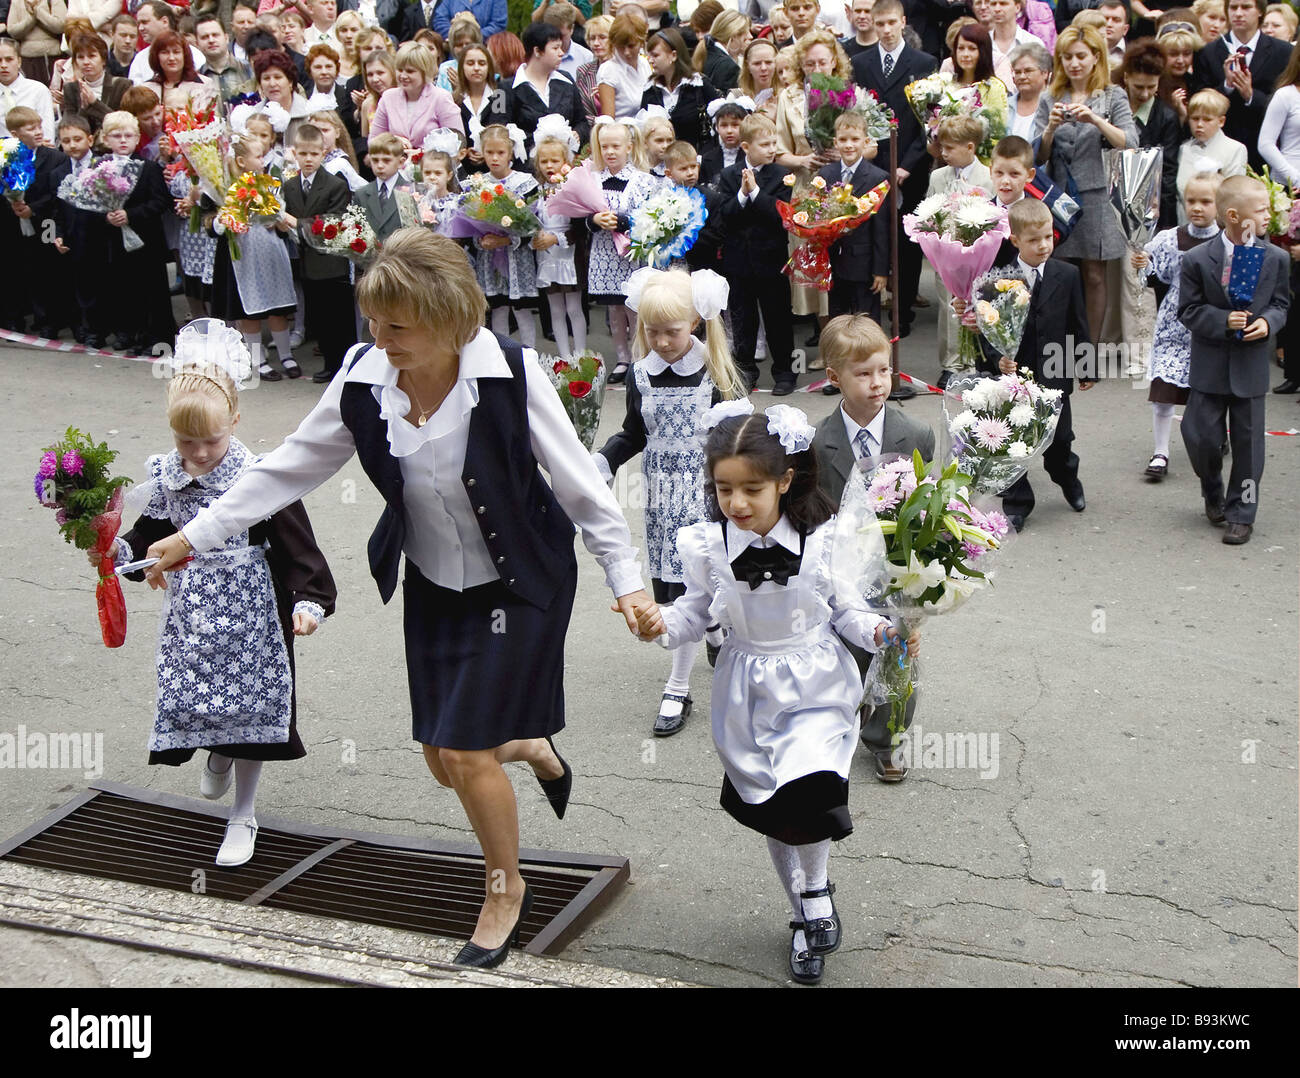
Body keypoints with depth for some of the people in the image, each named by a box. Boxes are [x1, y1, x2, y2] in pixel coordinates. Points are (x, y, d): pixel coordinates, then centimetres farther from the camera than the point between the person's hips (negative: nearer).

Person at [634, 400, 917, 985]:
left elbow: (844, 609, -3)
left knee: (805, 794, -21)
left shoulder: (821, 540, -15)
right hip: (748, 695, 3)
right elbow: (698, 611, 2)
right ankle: (807, 916, 38)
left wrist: (878, 631, -21)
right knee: (772, 812, 14)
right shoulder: (709, 546, -10)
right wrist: (664, 622, -17)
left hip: (815, 688, -3)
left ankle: (816, 891, 12)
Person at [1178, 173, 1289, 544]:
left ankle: (1241, 513, 17)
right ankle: (1213, 492, 33)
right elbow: (1188, 310, -6)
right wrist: (1224, 321, -21)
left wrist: (1267, 322, -15)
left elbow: (1281, 303, 7)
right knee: (1201, 437, 3)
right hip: (1210, 366, -1)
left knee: (1247, 441, 5)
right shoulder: (1198, 260, -8)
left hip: (1252, 365, 1)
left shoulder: (1276, 258, -2)